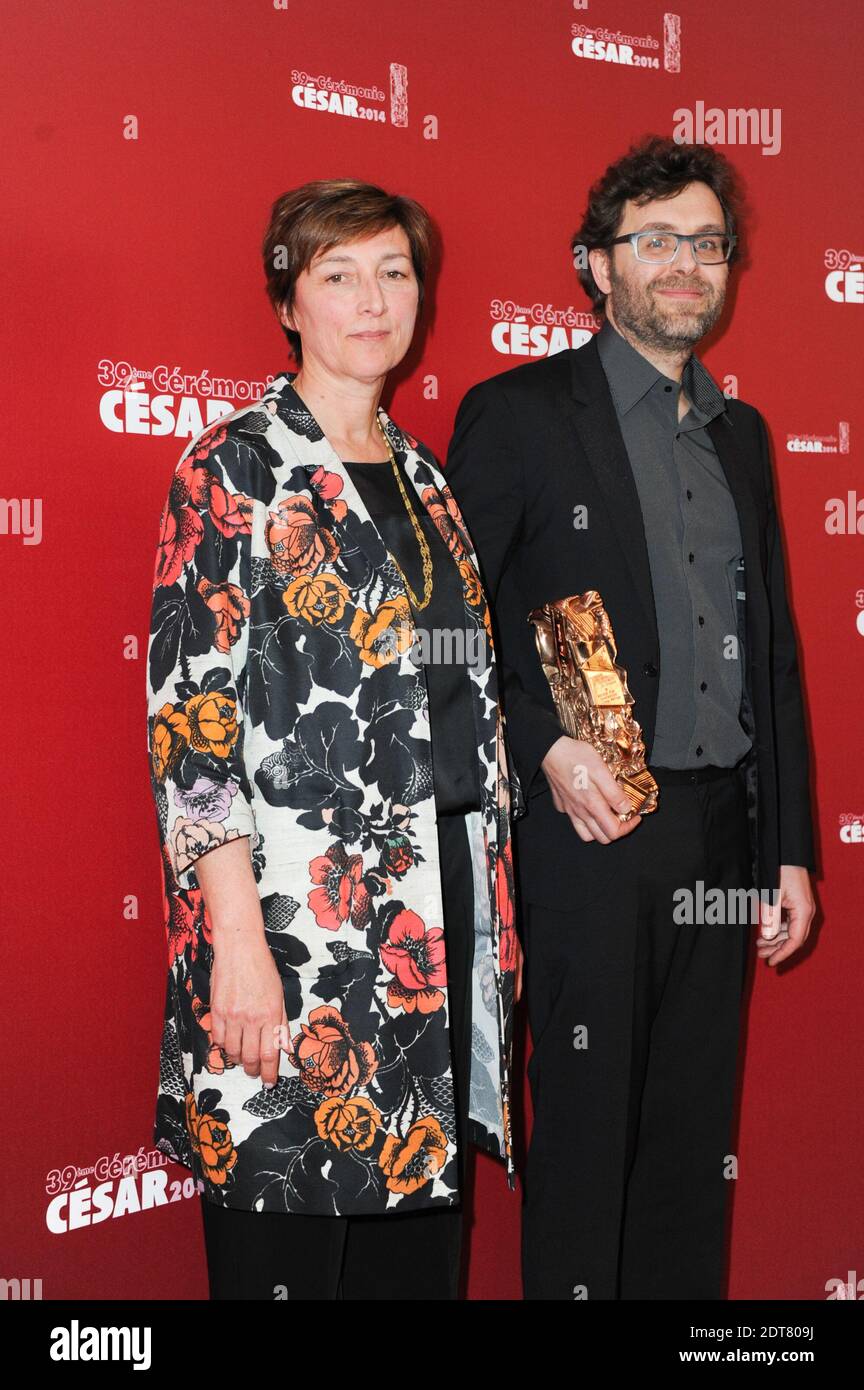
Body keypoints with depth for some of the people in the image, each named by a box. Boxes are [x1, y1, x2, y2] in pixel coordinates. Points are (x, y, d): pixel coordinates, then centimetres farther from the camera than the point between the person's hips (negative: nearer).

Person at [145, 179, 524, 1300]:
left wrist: (493, 913, 12)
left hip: (442, 908, 7)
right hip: (293, 919, -6)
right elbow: (189, 710, -12)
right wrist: (239, 939, -19)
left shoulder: (421, 475, 15)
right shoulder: (234, 467, -5)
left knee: (421, 1242, 14)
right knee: (290, 1248, 4)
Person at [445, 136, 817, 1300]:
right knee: (585, 1129, 4)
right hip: (591, 828, -5)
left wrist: (790, 847, 12)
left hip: (721, 835, 6)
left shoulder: (741, 433, 15)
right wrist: (546, 745, -18)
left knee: (694, 1135, 13)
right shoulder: (518, 414, -3)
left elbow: (771, 649, 15)